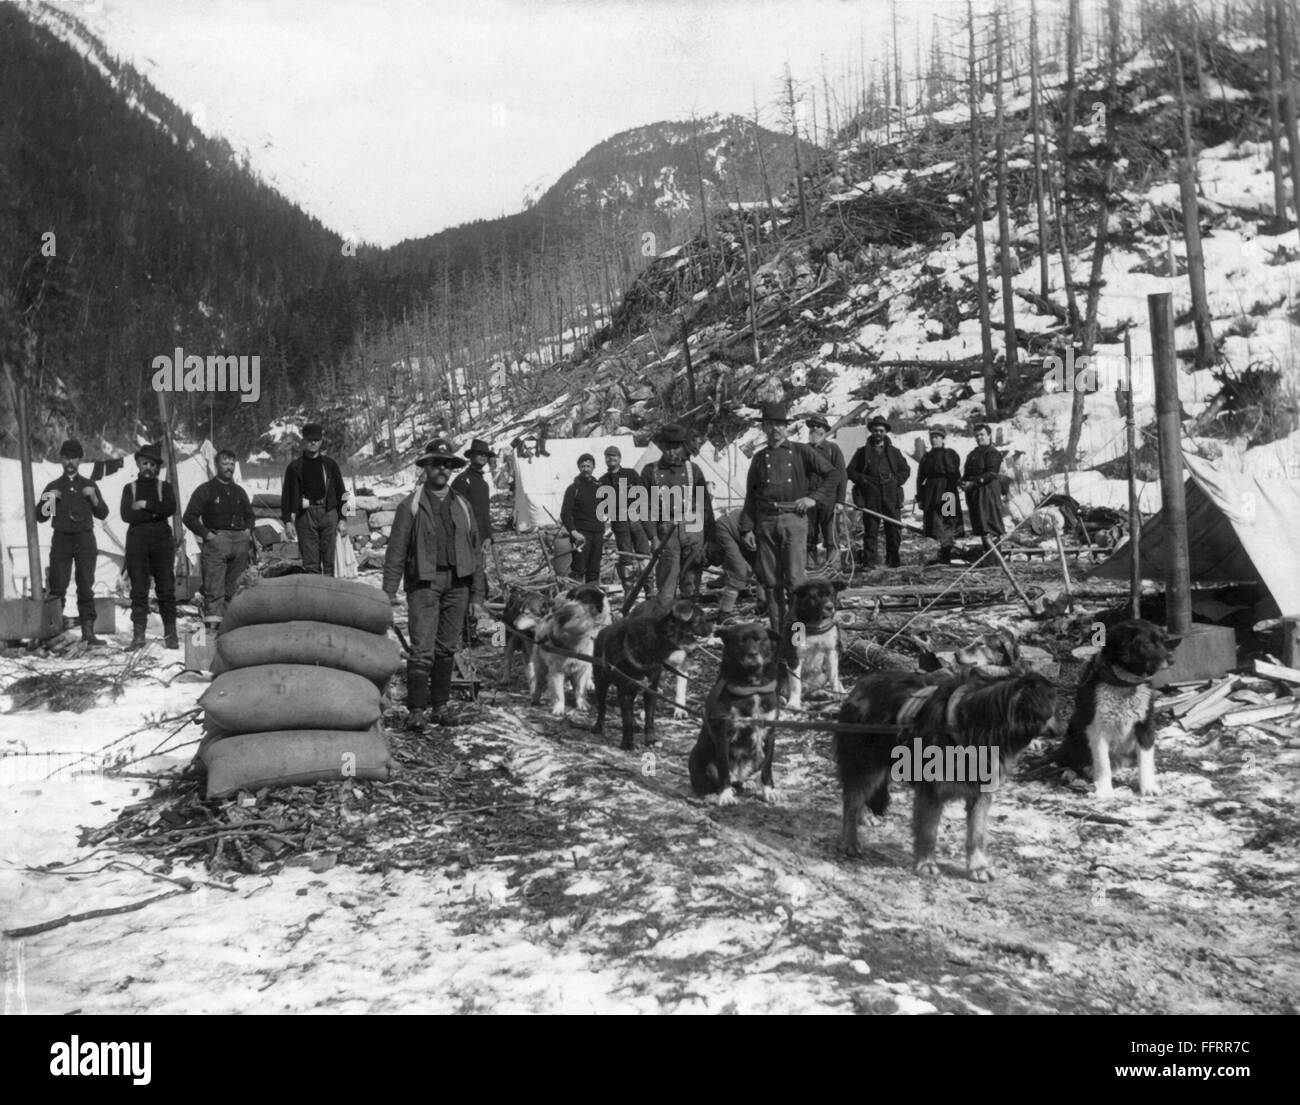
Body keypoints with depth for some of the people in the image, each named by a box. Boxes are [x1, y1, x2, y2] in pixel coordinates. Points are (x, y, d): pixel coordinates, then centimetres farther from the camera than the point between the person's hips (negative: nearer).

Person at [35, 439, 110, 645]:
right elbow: (40, 517, 9)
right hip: (61, 539, 0)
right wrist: (47, 500, -8)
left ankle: (88, 630, -3)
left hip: (85, 538, 0)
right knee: (57, 587, -5)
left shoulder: (89, 485, 12)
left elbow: (102, 514, 10)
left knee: (86, 587, -3)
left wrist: (94, 498, -7)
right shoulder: (53, 487, 11)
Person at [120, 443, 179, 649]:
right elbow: (127, 515, -2)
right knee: (138, 590, -1)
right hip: (137, 540, 0)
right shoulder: (130, 488, 14)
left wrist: (146, 505, -8)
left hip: (162, 540, 0)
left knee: (167, 589, -3)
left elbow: (171, 508, -6)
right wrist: (155, 513, -4)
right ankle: (138, 635, 0)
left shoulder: (164, 487, 14)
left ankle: (171, 634, 1)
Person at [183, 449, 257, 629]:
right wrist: (206, 534, -7)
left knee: (235, 587, 4)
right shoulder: (205, 490, 6)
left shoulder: (239, 491, 22)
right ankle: (213, 618, -17)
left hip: (240, 539, 5)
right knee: (214, 587, -12)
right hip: (216, 539, -5)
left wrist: (248, 530, 12)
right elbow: (189, 517, 3)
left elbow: (249, 515, 33)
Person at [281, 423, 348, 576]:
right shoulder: (295, 466, 9)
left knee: (328, 561, 1)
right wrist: (287, 521, 0)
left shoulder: (330, 464, 13)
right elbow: (286, 494, 9)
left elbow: (341, 491, 13)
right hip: (305, 515, -1)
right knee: (310, 563, -5)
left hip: (328, 513, 1)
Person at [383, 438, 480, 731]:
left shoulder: (462, 505, 15)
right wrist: (389, 590, -7)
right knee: (422, 649, -10)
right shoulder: (411, 505, 2)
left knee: (447, 649, 8)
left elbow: (474, 544, 18)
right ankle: (416, 709, -7)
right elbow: (396, 550, -1)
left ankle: (440, 705, 16)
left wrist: (475, 584, 12)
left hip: (457, 583, 4)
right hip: (424, 582, -4)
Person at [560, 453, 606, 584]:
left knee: (594, 571, 5)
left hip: (598, 533, 5)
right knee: (578, 570, -13)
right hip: (581, 533, -5)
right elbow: (565, 514, -6)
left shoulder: (599, 487, 15)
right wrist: (573, 532, -19)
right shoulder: (573, 488, 0)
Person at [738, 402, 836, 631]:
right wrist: (746, 528, 6)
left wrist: (814, 498, -4)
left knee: (794, 579, -9)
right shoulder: (759, 458, 14)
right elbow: (750, 497, 14)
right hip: (765, 523, 3)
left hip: (794, 520, -3)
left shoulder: (801, 452, 6)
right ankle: (777, 631, 15)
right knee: (770, 581, 6)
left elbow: (832, 474, 7)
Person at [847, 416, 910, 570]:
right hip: (870, 497, -1)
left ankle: (893, 560, 11)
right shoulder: (863, 452, 11)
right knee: (870, 530, -4)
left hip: (891, 495, 2)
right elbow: (850, 471, 10)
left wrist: (896, 480, 3)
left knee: (894, 529, 0)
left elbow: (905, 470, 20)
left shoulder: (894, 452, 16)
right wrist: (863, 480, -5)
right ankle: (869, 562, -2)